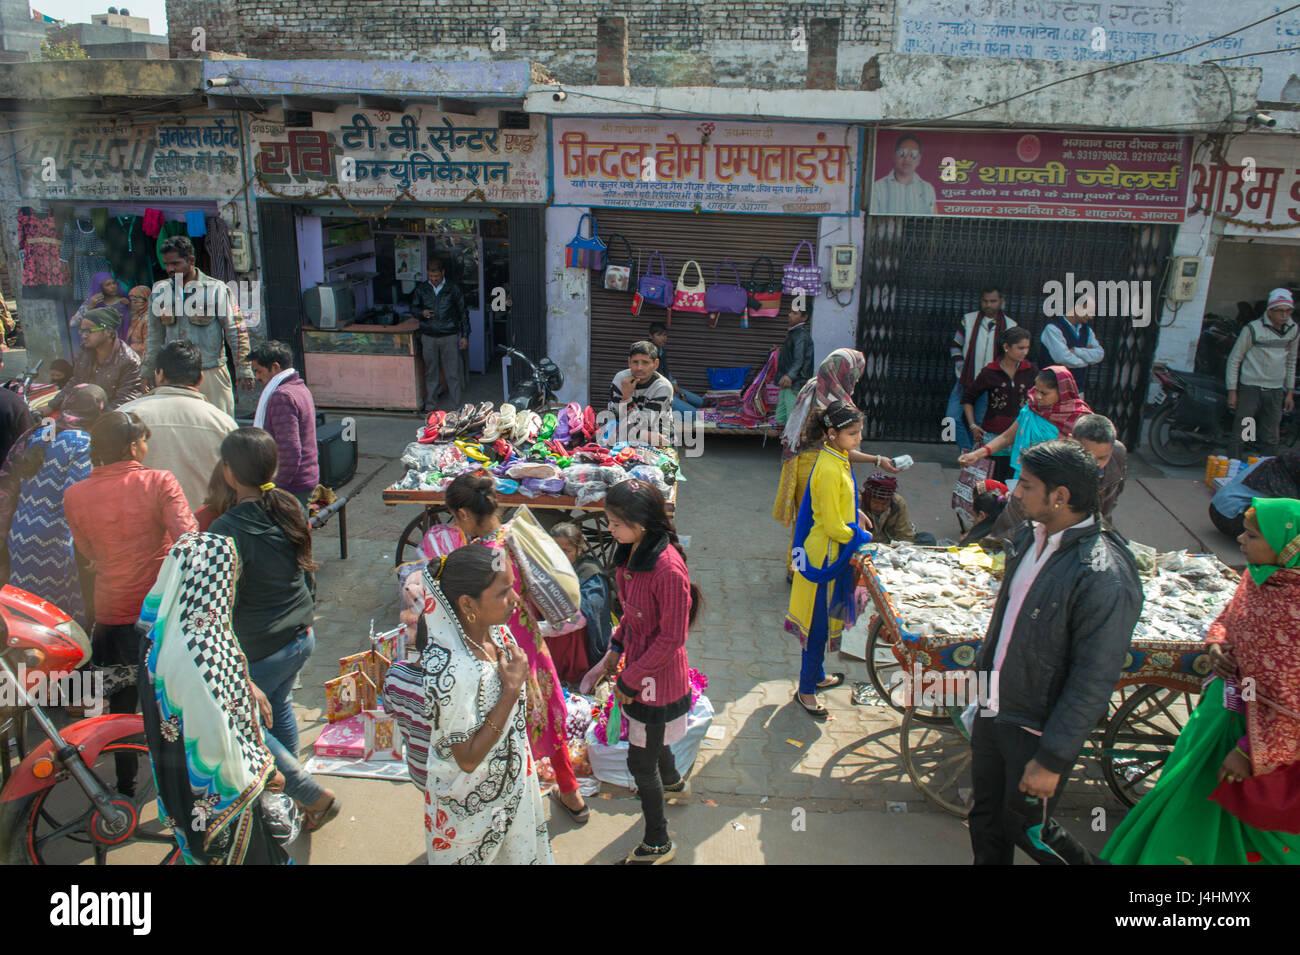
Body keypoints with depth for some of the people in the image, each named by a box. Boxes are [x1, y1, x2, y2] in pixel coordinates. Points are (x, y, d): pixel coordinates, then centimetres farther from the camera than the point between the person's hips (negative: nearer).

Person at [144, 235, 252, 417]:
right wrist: (147, 374, 19)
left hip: (211, 373, -3)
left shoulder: (216, 289, -1)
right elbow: (155, 338, 19)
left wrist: (243, 370, -6)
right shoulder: (159, 292, 10)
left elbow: (236, 332, -1)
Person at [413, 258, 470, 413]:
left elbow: (463, 312, 5)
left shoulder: (453, 289, 0)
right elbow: (413, 308, 14)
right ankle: (430, 404, 19)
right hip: (428, 336, 2)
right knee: (430, 372, 8)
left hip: (449, 336, -2)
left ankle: (456, 406, 6)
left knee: (453, 373, 0)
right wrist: (422, 313, -10)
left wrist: (465, 335, 1)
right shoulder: (421, 289, 5)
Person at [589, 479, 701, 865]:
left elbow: (671, 638, -25)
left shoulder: (668, 569, -31)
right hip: (640, 665, 8)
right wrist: (617, 648, 6)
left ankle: (658, 844, 26)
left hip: (659, 677, -8)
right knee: (646, 737, 30)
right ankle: (673, 781, 61)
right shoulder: (631, 553, -4)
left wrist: (631, 679, -18)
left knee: (640, 760, 6)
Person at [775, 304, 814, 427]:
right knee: (780, 419, 14)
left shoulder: (802, 335, -14)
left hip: (795, 385, -10)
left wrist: (790, 376, -40)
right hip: (786, 385, 10)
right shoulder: (792, 333, 16)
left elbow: (799, 360, -26)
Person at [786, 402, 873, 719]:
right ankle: (806, 689, 16)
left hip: (833, 552, 10)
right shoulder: (829, 470, -27)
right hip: (825, 555, -10)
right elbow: (833, 527, -23)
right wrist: (864, 537, -10)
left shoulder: (838, 458, 4)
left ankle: (816, 675, 38)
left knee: (824, 619, 22)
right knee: (819, 622, 2)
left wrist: (854, 514, 10)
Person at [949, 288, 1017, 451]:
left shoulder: (1010, 326, 2)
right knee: (953, 417, -8)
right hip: (965, 381, 1)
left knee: (980, 423, 2)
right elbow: (955, 346, 11)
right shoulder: (968, 319, 4)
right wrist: (960, 369, -1)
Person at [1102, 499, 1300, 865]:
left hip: (1268, 731, -7)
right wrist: (1216, 645, -7)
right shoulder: (1257, 575, -5)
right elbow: (1227, 619, 15)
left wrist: (1252, 752, -19)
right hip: (1225, 705, 7)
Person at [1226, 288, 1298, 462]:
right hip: (1250, 388, -4)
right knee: (1240, 435, -5)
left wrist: (1290, 392, 17)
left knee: (1270, 440, 7)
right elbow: (1234, 359, -3)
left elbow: (1291, 362, 20)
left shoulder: (1294, 330, 8)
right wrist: (1232, 391, -6)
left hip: (1276, 391, 5)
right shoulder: (1253, 329, -8)